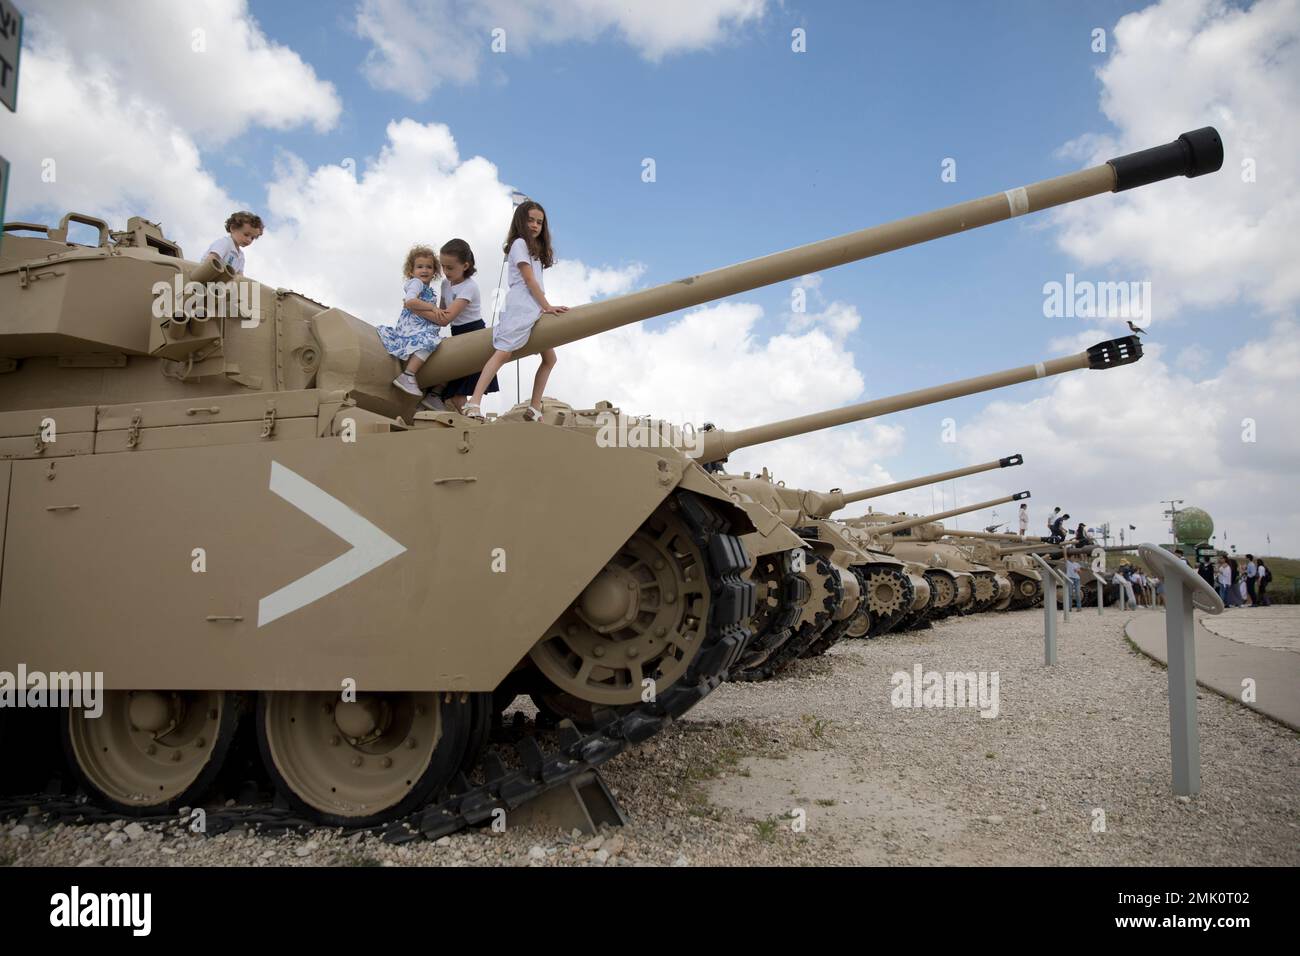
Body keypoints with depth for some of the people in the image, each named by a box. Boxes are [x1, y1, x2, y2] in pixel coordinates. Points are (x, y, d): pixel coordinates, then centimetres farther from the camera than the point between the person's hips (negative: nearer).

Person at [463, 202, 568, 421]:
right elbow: (529, 280, -8)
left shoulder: (536, 248, 25)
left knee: (549, 358, 7)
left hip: (535, 310, 10)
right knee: (503, 353, -22)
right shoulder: (519, 243, -1)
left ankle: (534, 410, 9)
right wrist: (547, 306, -9)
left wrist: (544, 308, 6)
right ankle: (473, 404, -31)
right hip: (520, 307, -10)